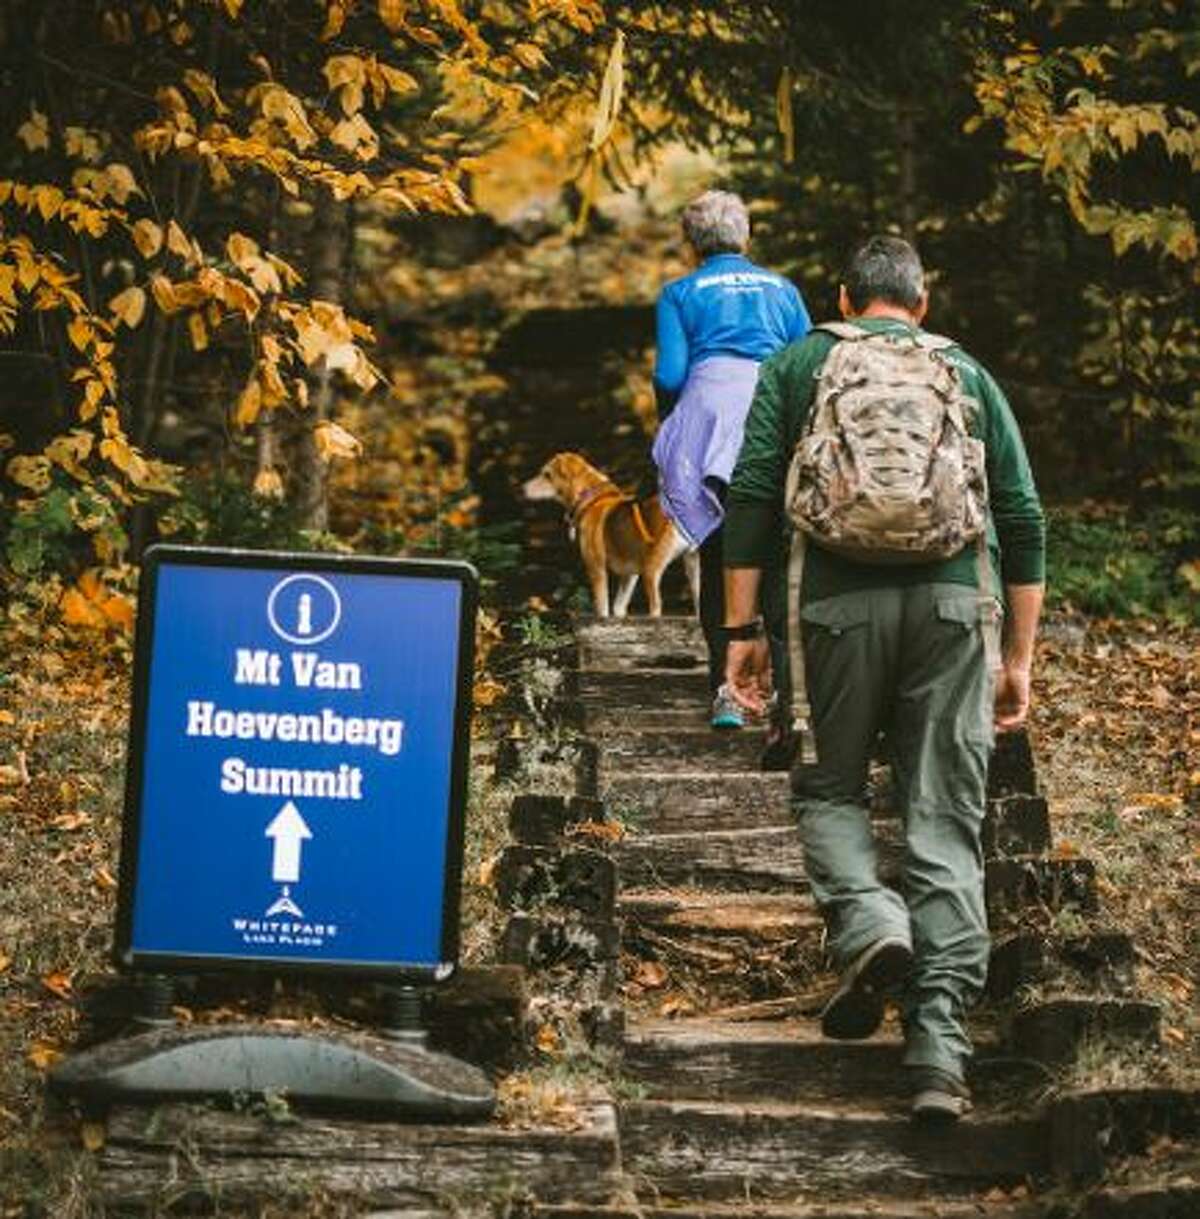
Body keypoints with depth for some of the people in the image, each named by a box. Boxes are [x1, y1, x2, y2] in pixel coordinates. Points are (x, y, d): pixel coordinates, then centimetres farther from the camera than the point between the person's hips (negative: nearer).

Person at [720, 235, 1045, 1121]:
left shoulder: (797, 366, 16)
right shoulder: (967, 374, 20)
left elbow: (753, 497, 5)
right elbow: (1024, 517, 14)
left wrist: (743, 628, 7)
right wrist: (1019, 657, 16)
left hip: (839, 600, -1)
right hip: (955, 604, 1)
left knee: (830, 790, 16)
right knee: (946, 821, 3)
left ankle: (869, 924, -13)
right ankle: (939, 1049, -4)